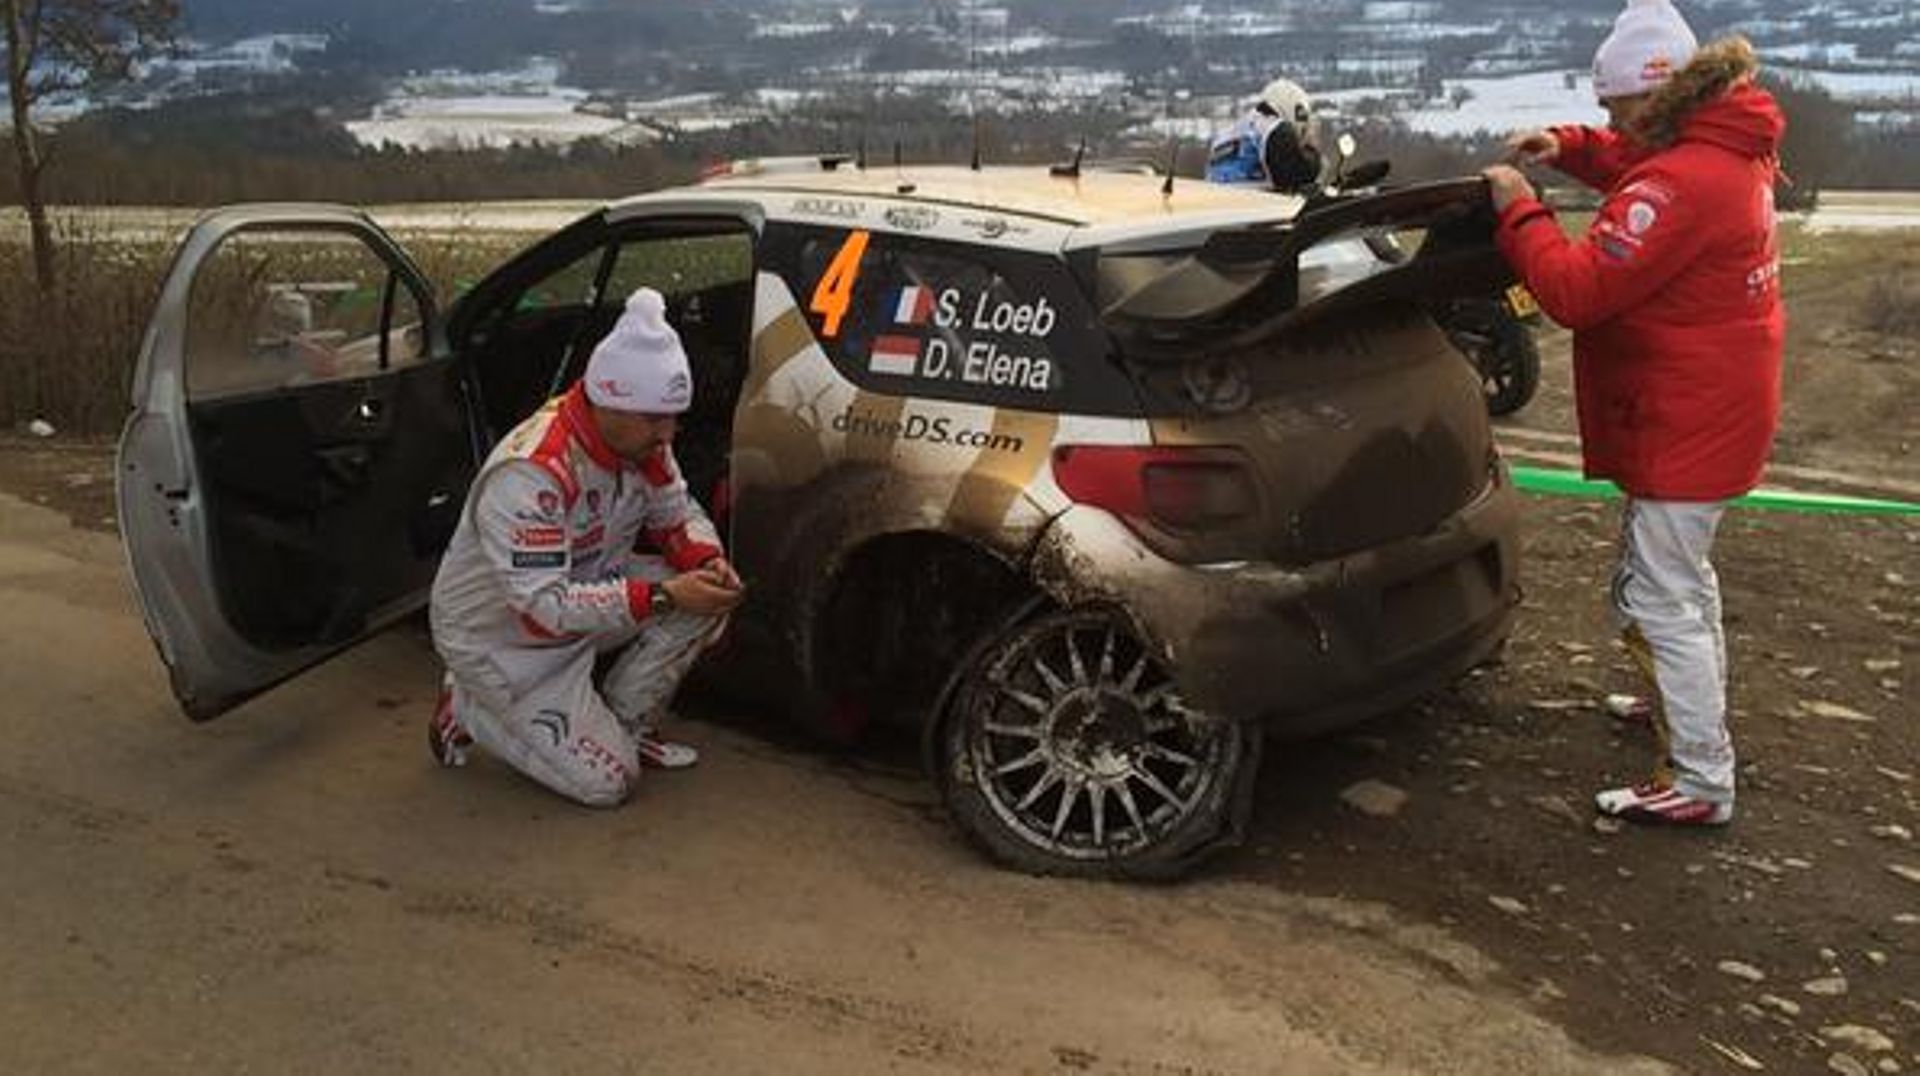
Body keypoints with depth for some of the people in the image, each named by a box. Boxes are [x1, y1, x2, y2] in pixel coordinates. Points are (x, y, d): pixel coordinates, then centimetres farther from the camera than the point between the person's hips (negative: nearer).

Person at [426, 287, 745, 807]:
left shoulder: (641, 439, -10)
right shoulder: (528, 475, -34)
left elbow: (678, 515, 5)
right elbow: (541, 606, -35)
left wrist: (710, 563, -18)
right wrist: (663, 596, -39)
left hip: (586, 595, 7)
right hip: (499, 638, -7)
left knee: (704, 596, -12)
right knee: (605, 781, -11)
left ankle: (623, 724, 6)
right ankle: (467, 709, 9)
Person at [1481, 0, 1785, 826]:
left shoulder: (1680, 186, -27)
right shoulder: (1723, 146, 5)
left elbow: (1576, 290, -28)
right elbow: (1635, 163, 25)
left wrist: (1518, 209, -16)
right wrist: (1569, 148, 6)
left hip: (1688, 423, -11)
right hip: (1715, 408, 11)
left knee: (1658, 597, -5)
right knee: (1681, 571, 27)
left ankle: (1701, 785, 3)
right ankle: (1693, 708, 46)